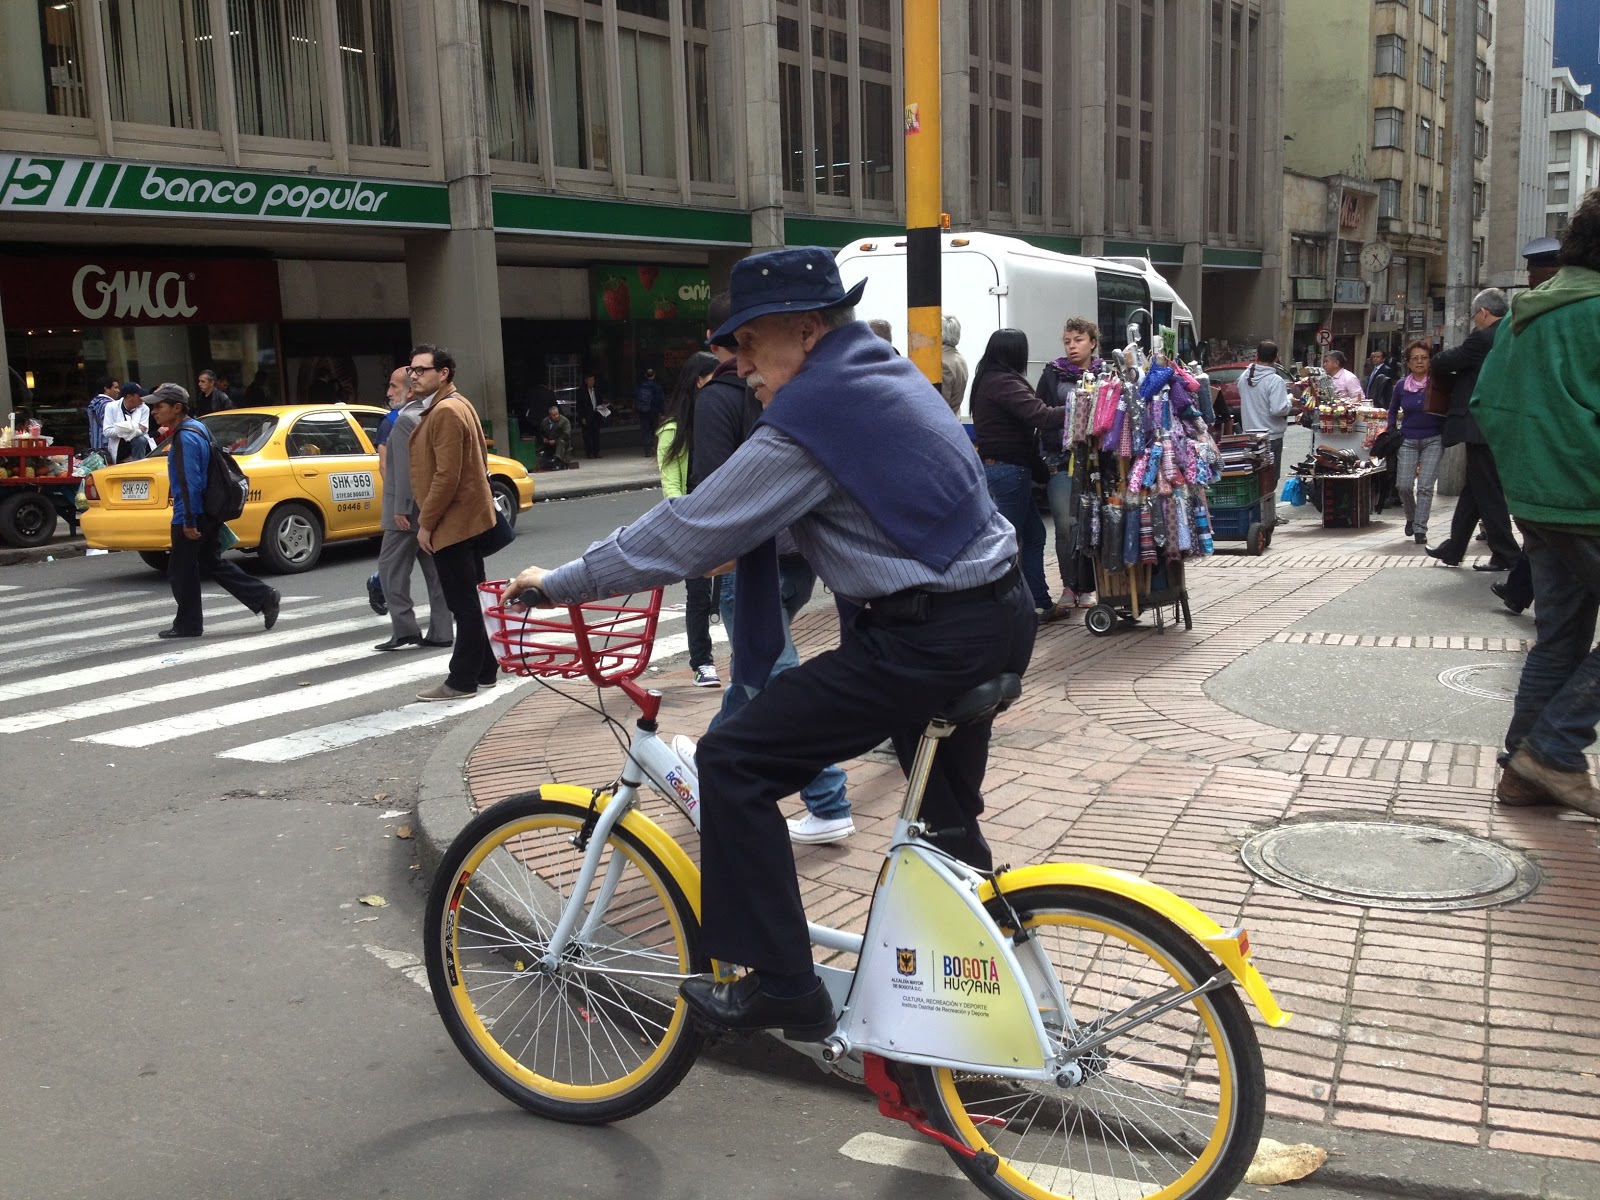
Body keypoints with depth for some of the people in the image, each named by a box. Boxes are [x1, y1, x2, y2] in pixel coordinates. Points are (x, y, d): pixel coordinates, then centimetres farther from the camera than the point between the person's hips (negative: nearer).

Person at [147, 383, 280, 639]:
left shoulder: (185, 437, -18)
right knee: (212, 563, 15)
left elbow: (190, 481, -23)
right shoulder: (197, 429, 14)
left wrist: (189, 521, -23)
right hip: (208, 513, 10)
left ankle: (187, 625, 12)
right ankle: (264, 597, 10)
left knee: (181, 570, 2)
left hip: (191, 515, -10)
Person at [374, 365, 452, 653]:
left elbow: (405, 467, -21)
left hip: (409, 508, -9)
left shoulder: (405, 420, -14)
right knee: (434, 568, 8)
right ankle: (439, 631, 10)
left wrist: (400, 508, -21)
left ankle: (404, 629, -5)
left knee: (392, 568, -3)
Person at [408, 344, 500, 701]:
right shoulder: (457, 405, 17)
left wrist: (426, 523, -17)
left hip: (452, 522, -11)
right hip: (467, 519, 11)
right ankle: (485, 670, 23)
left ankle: (462, 680, 0)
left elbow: (447, 476, -24)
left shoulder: (446, 412, -17)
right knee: (469, 600, 15)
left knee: (463, 603, -5)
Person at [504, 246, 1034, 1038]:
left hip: (925, 643, -10)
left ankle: (779, 985, 1)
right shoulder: (890, 375, 14)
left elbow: (687, 533, -13)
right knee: (947, 815, 29)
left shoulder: (808, 423, -15)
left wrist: (558, 583, -2)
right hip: (1002, 622, 10)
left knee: (735, 762, -5)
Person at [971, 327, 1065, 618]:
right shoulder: (1003, 382, -18)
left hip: (995, 466, 10)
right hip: (1008, 470, -10)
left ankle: (1040, 603, 20)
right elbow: (1041, 416, -28)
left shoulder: (987, 380, 14)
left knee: (1033, 534, 15)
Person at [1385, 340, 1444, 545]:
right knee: (1403, 486, -4)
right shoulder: (1401, 386, 2)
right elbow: (1393, 410, 18)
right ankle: (1411, 517, 25)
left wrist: (1446, 437, -7)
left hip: (1433, 440, -2)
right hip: (1408, 441, 2)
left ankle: (1420, 529, -4)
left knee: (1425, 486, -8)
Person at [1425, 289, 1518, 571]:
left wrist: (1442, 377, 11)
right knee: (1473, 489, 15)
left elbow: (1441, 362, -10)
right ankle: (1453, 549, 24)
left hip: (1481, 428, -9)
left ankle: (1506, 556, 2)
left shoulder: (1484, 338, -16)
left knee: (1488, 493, -2)